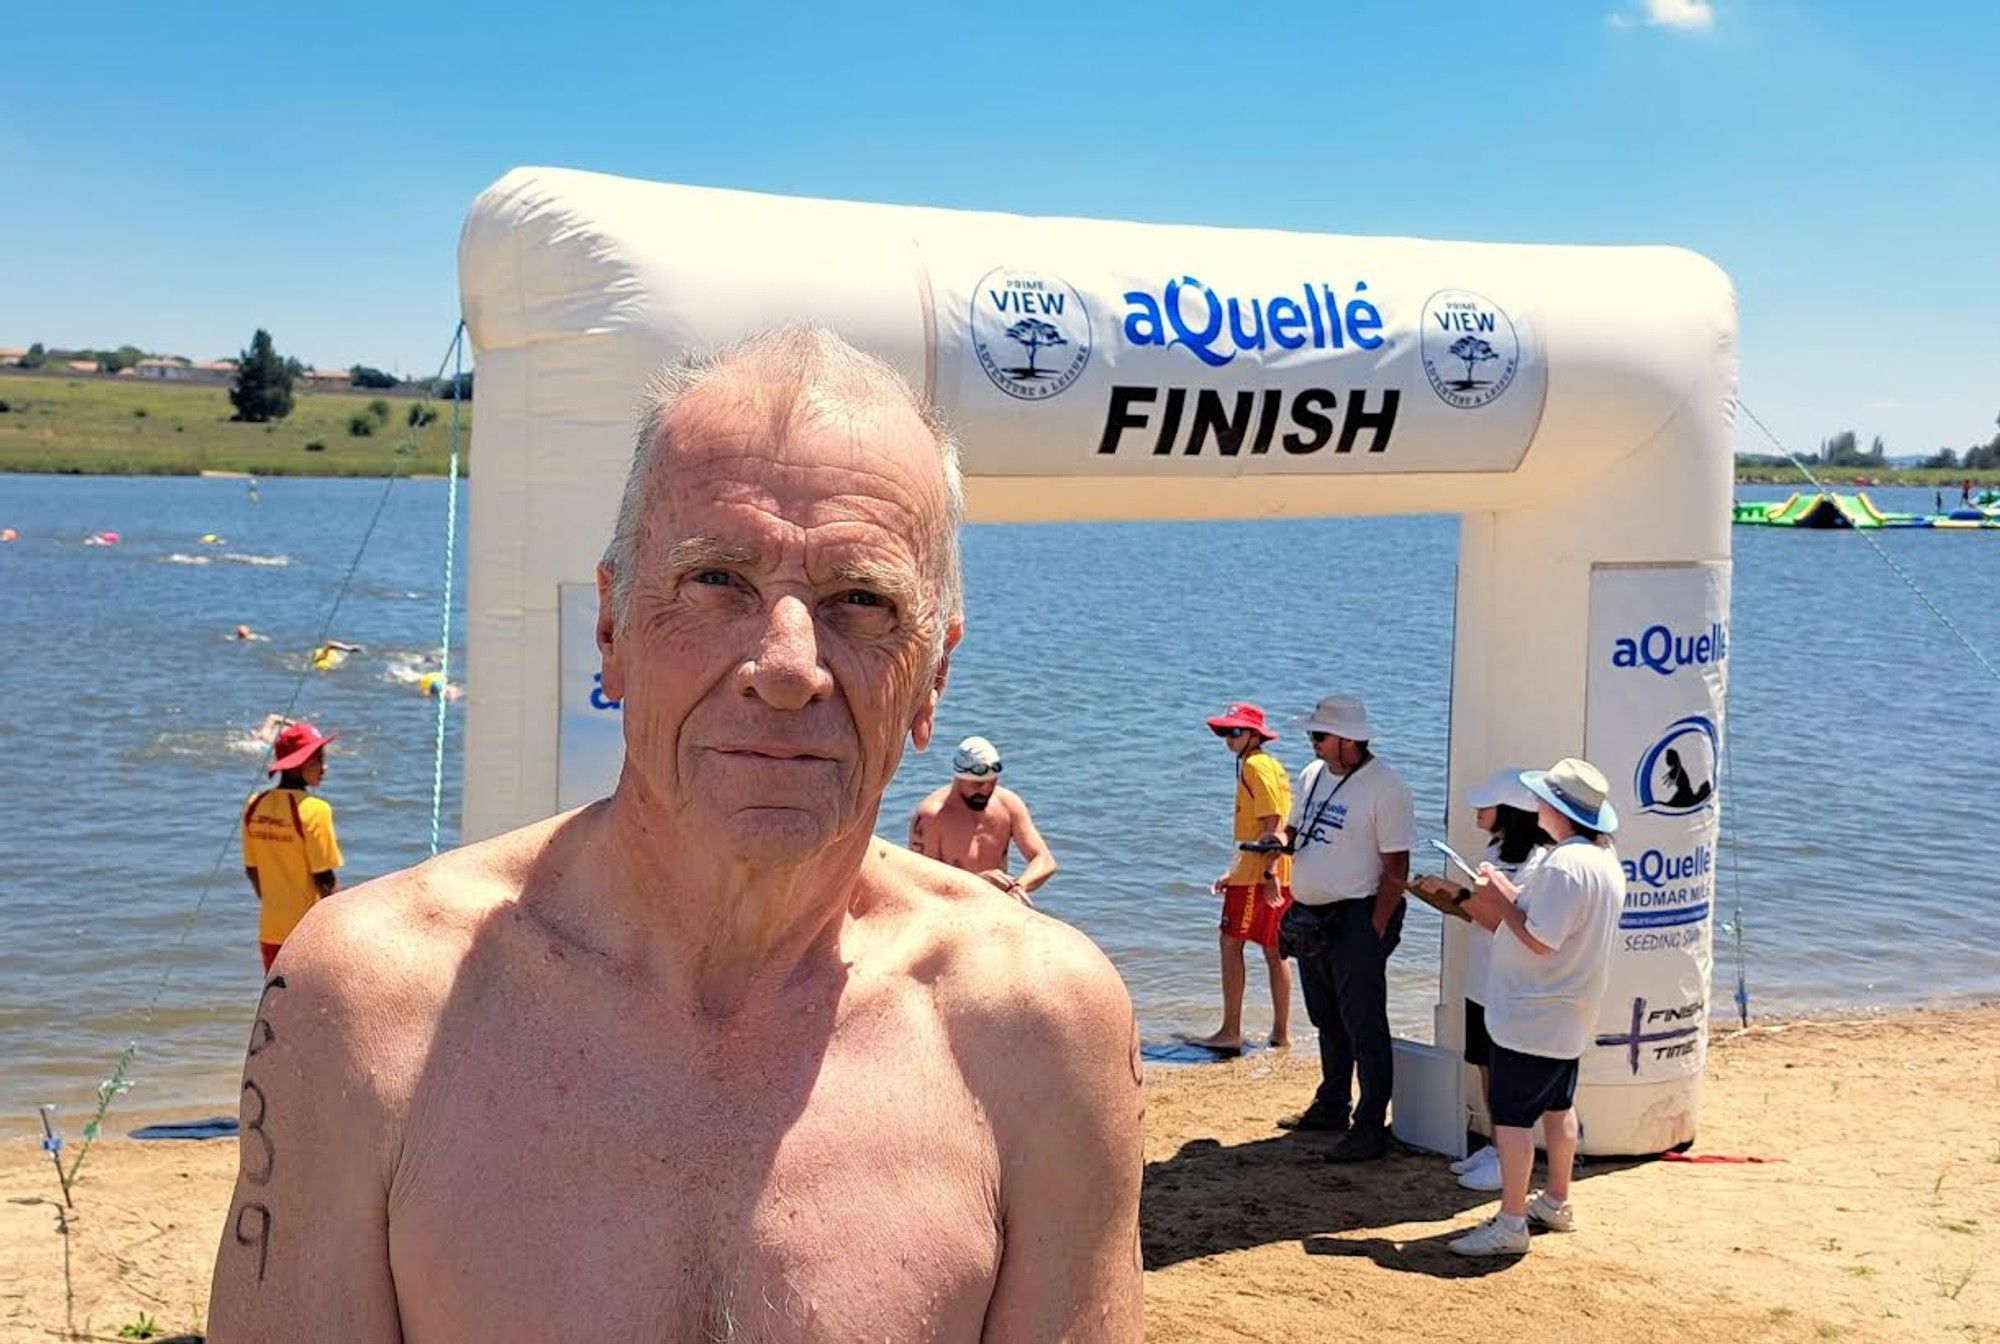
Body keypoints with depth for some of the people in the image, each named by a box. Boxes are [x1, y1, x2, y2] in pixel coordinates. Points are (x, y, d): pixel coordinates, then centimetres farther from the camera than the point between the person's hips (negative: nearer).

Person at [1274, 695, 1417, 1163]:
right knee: (1327, 1021, 19)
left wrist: (1375, 930, -18)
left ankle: (1370, 1127, -1)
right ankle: (1331, 1107, 33)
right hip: (1311, 917, 8)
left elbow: (1396, 867, -16)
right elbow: (1297, 828, 23)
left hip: (1355, 919, -8)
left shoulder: (1384, 787, -15)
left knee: (1364, 1027, -5)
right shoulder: (1313, 774, 9)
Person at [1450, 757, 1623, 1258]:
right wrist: (1508, 891, 8)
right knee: (1558, 1106, 22)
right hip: (1568, 1015, 11)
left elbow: (1539, 940, -27)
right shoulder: (1605, 859, 7)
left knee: (1511, 1116, -4)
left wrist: (1501, 900, -14)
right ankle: (1556, 1203, 34)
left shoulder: (1563, 865, -26)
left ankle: (1510, 1223, -1)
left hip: (1530, 1017, -11)